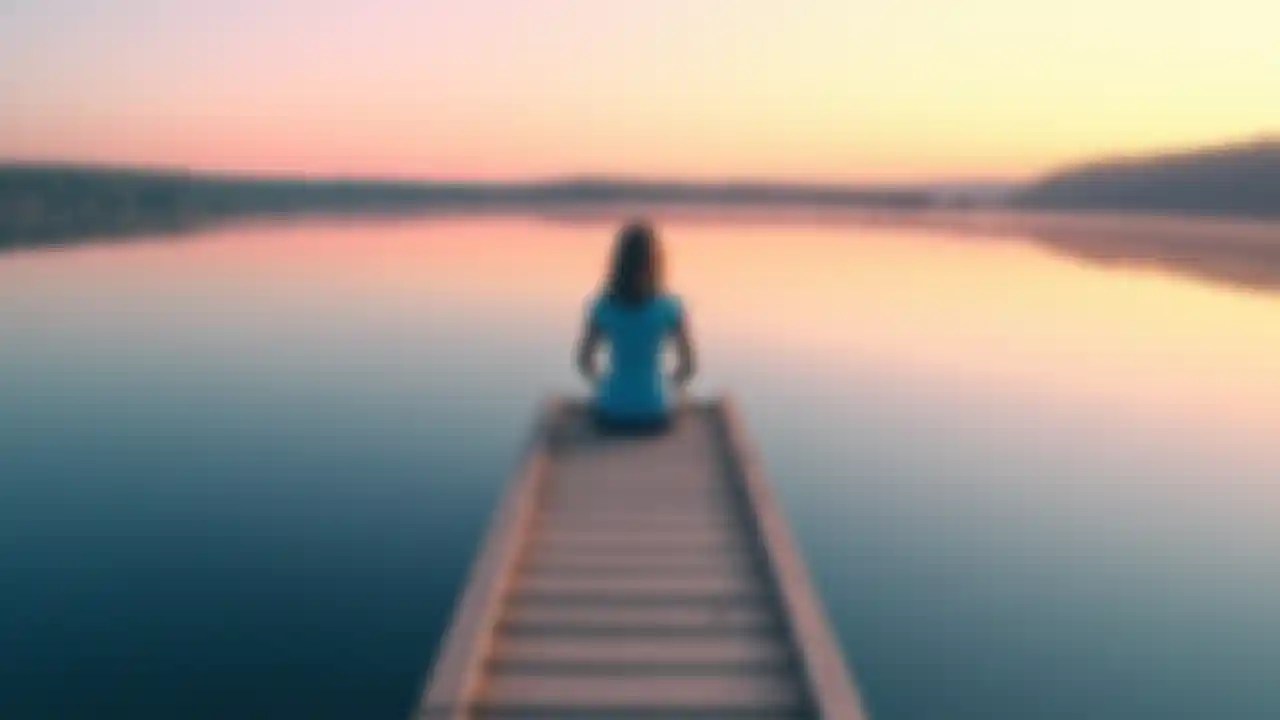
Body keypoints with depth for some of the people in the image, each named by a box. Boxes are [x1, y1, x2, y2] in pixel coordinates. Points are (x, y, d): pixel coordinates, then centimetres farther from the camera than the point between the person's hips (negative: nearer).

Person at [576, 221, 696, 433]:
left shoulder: (601, 305, -8)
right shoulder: (670, 306, -12)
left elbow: (584, 362, 0)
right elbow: (688, 366, -6)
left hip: (611, 414, 1)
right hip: (652, 415, -1)